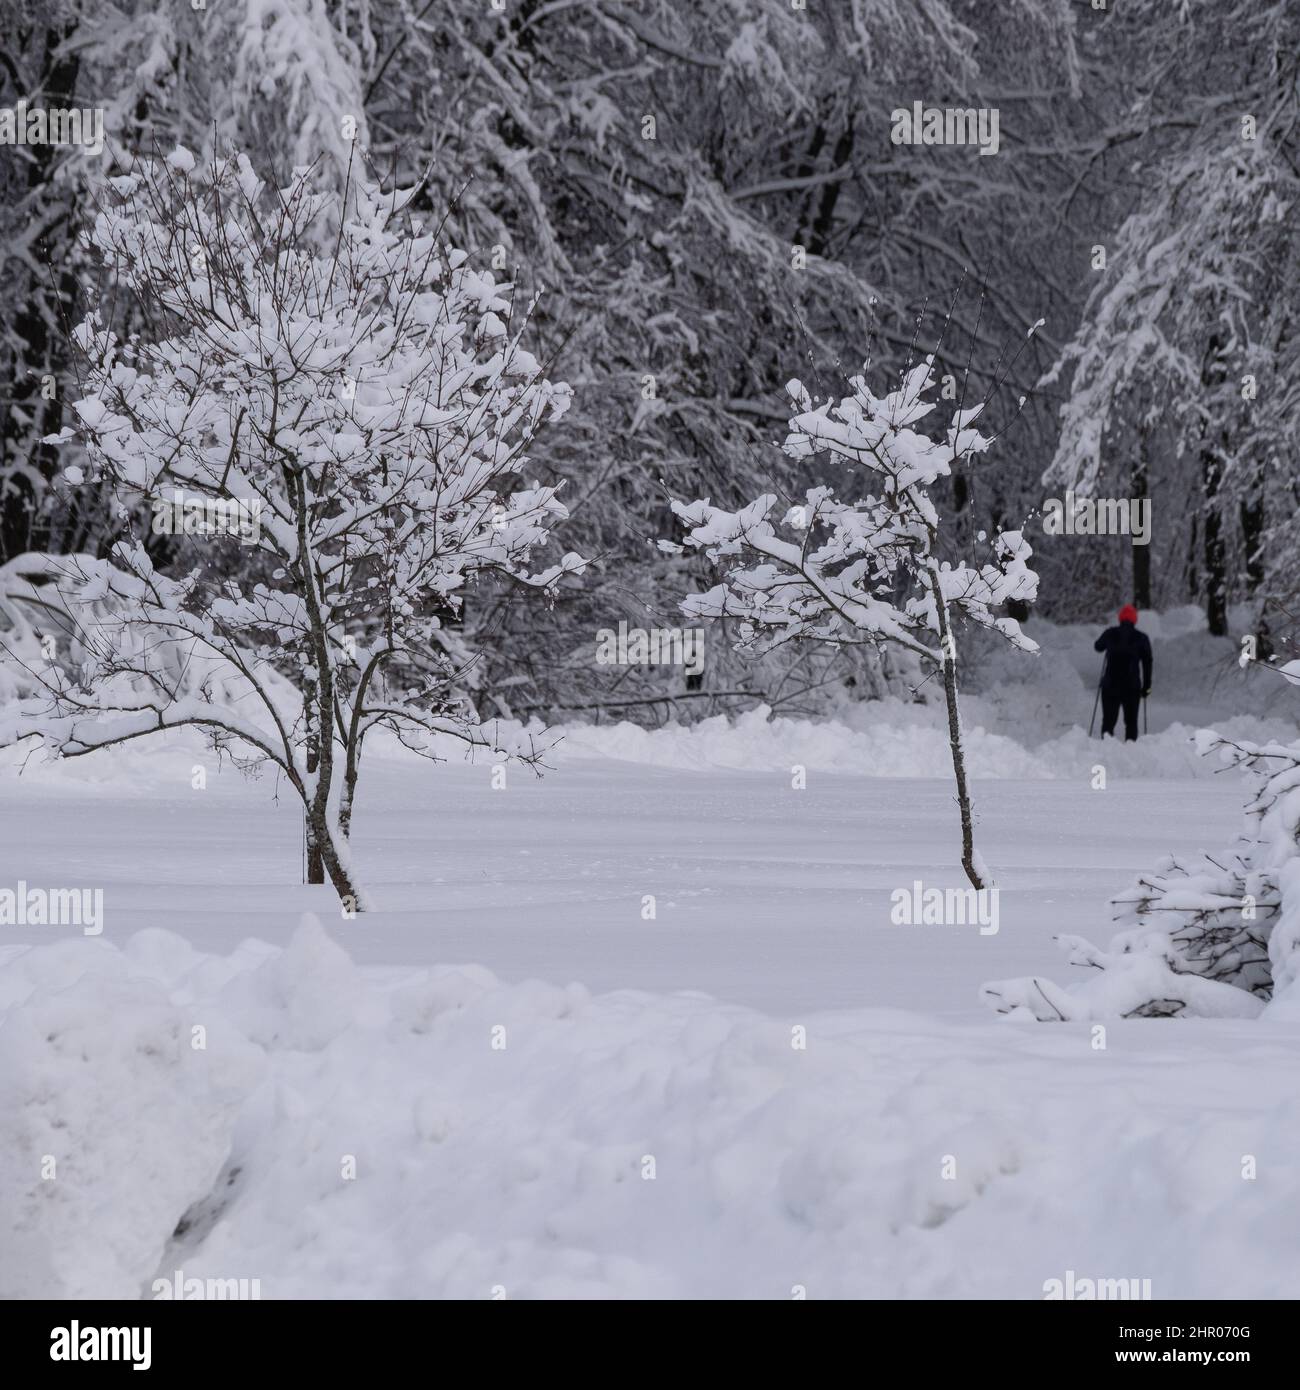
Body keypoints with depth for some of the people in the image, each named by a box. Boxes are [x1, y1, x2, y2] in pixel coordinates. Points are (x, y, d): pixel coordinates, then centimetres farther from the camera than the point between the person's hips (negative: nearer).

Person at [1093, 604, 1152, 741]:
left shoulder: (1110, 634, 1)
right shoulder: (1141, 638, 0)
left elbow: (1097, 647, 20)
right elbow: (1147, 662, 0)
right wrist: (1146, 686, 6)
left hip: (1110, 684, 0)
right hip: (1132, 686, 0)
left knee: (1108, 719, 6)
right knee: (1131, 720, 10)